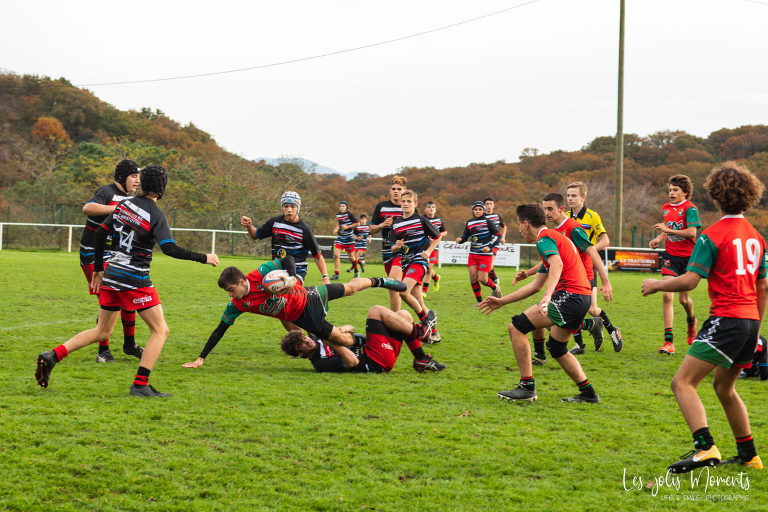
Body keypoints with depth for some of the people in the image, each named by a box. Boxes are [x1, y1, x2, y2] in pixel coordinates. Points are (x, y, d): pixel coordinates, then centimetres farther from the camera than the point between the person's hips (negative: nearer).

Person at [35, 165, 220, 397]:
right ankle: (140, 385, -8)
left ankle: (51, 356, 7)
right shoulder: (155, 216, -11)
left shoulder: (124, 204, 8)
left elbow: (100, 234, 13)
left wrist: (98, 270, 21)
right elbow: (170, 249, -22)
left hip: (111, 274, 7)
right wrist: (204, 258, -14)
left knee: (102, 331, 19)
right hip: (134, 280, -7)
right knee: (160, 330, 1)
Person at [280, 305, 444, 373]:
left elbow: (351, 329, 15)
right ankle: (418, 332, -2)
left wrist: (344, 329, -8)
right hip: (378, 362, -9)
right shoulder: (320, 363, -15)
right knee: (376, 310, -15)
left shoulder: (318, 339, 13)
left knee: (403, 314, 5)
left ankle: (422, 360, 9)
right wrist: (335, 345, -30)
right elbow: (353, 362, -25)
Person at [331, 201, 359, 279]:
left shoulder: (349, 215, -11)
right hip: (340, 238, 5)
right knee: (336, 255, -9)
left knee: (351, 257, 5)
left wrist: (348, 227, -15)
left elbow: (357, 223, -10)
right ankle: (336, 274, -5)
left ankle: (356, 271, 29)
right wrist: (336, 229, 7)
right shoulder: (338, 215, 7)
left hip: (349, 239, -5)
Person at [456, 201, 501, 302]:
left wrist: (489, 246, -15)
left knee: (482, 279, -9)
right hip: (473, 254, 5)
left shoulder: (488, 222, -6)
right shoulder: (469, 223, 9)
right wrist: (460, 240, -4)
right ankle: (479, 301, 9)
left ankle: (494, 288, 24)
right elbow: (465, 236, 19)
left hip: (485, 254, -5)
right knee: (473, 278, -4)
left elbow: (497, 235, -4)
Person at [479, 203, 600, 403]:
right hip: (582, 298, 10)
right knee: (557, 348, 24)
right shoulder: (556, 237, 28)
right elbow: (536, 285, 31)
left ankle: (527, 387, -9)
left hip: (569, 295, -10)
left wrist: (547, 296, -39)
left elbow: (557, 264, -26)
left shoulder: (544, 238, -3)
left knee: (516, 327, -9)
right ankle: (588, 393, 26)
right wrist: (501, 301, 33)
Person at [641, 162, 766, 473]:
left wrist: (656, 284, 3)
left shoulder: (712, 236, -9)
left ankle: (705, 448, -28)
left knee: (683, 382, -11)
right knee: (724, 387, 23)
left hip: (726, 319, -8)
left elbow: (689, 281, -14)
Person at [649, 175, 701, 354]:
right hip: (670, 256, 4)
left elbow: (692, 232, -21)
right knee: (667, 295, -11)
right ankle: (668, 341, -12)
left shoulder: (689, 208, -10)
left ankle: (691, 321, 44)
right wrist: (658, 239, 4)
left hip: (687, 256, -4)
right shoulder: (666, 208, 9)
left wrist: (668, 230, -24)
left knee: (683, 298, 6)